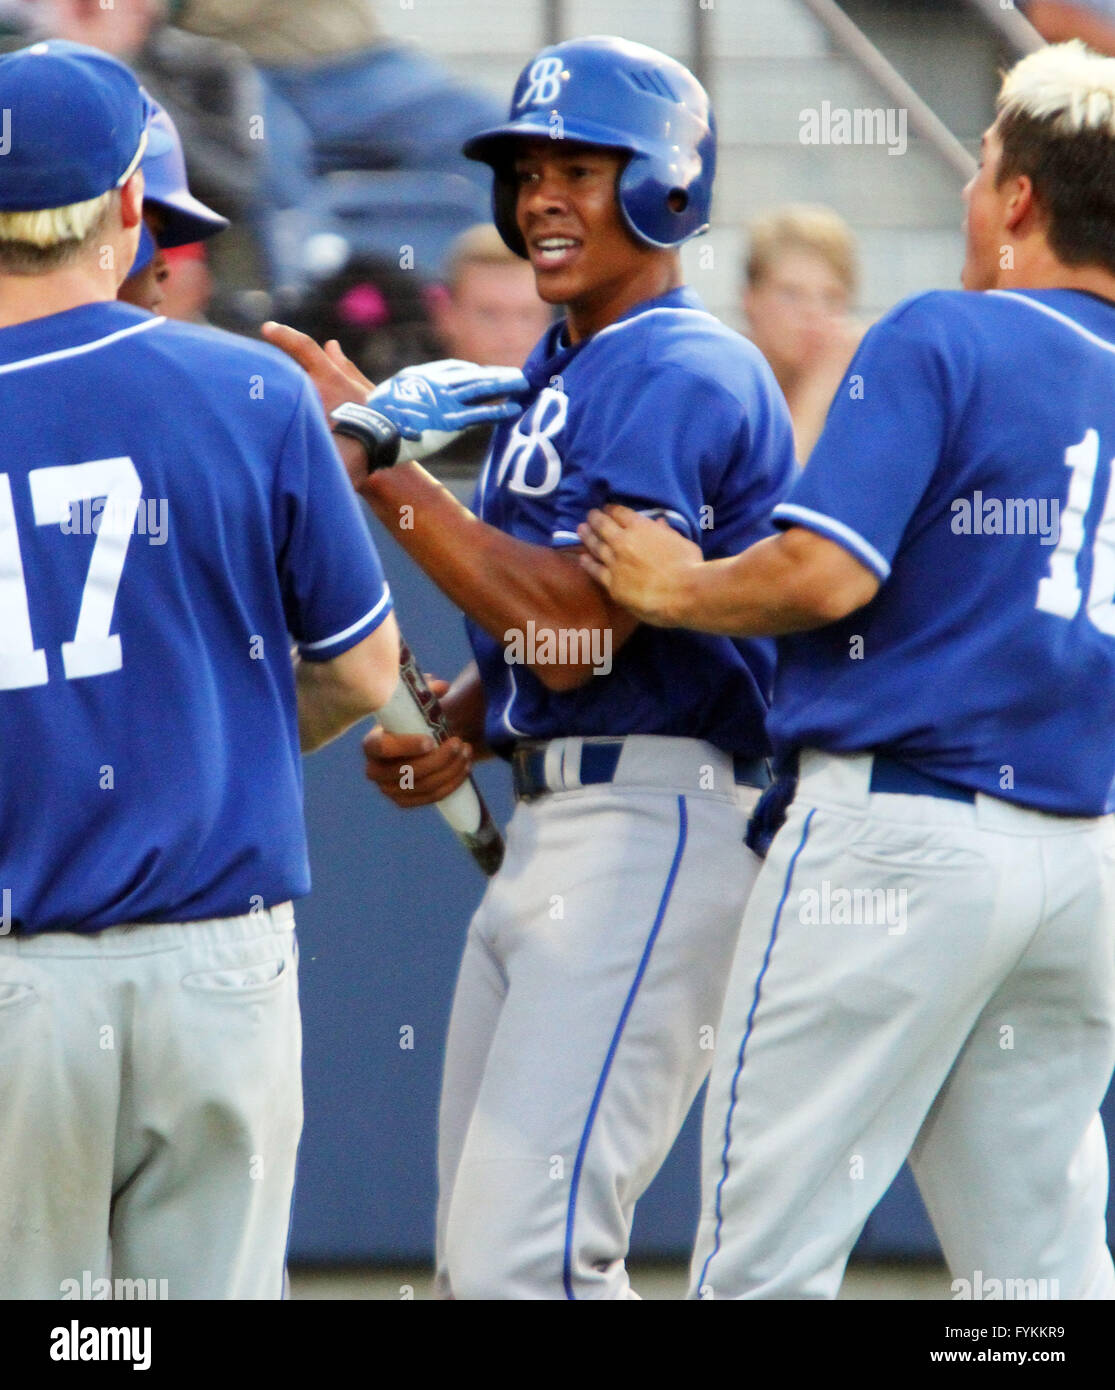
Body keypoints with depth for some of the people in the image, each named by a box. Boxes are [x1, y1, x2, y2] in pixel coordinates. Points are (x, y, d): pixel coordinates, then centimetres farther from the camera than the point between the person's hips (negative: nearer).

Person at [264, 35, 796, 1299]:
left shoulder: (684, 374, -11)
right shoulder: (559, 380, 20)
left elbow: (574, 630, -20)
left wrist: (386, 468, -18)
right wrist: (450, 725, 3)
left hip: (657, 826, -10)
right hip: (545, 828, 10)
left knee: (527, 1253, -19)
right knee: (478, 1256, 10)